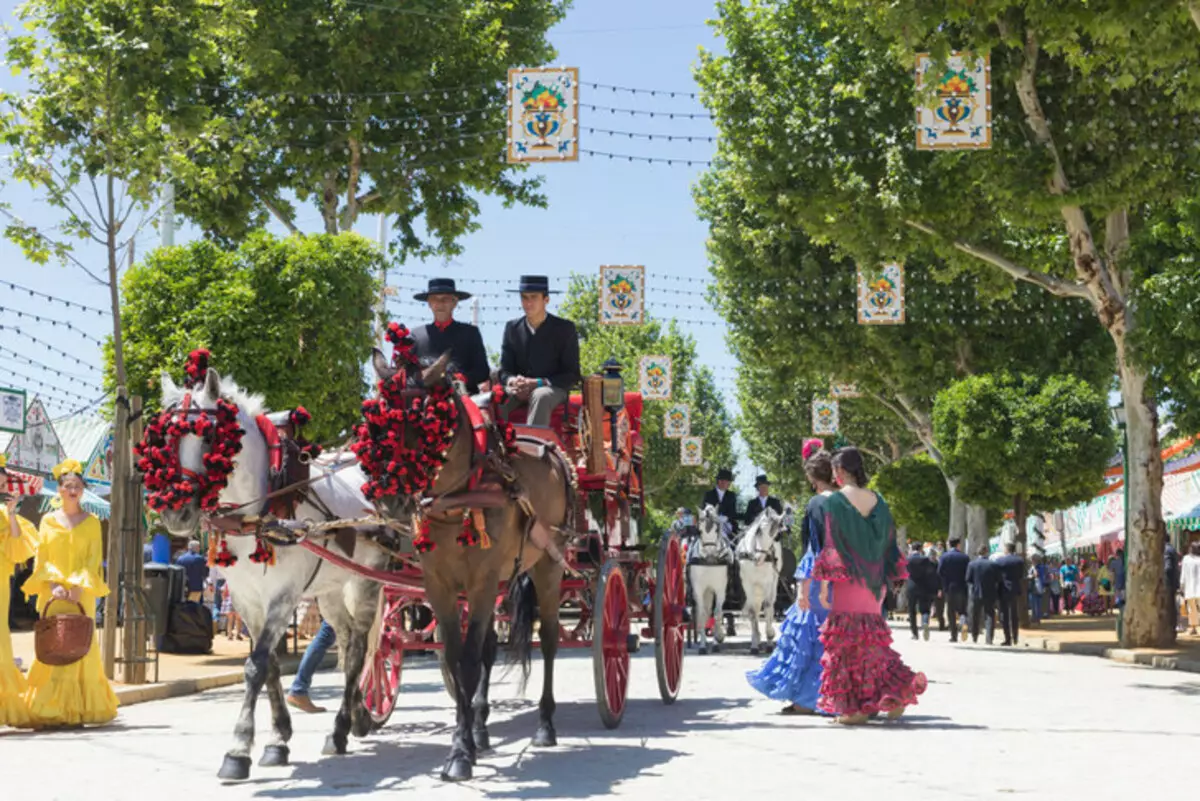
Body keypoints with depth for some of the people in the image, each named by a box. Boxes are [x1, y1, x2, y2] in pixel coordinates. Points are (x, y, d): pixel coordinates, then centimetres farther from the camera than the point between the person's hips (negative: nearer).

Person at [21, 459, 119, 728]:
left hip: (82, 593, -1)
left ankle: (76, 711, -4)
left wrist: (79, 586, -12)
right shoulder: (48, 521, 10)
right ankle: (47, 712, -3)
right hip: (53, 594, 1)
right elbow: (41, 558, 6)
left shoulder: (91, 522, 7)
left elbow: (94, 559, 2)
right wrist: (53, 584, -10)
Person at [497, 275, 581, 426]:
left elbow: (572, 375, -1)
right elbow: (504, 370, 12)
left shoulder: (564, 328, 1)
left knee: (541, 396, -39)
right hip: (519, 390, 3)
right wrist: (512, 381, -15)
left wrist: (539, 383, -16)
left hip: (553, 389, -3)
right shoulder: (512, 328, 10)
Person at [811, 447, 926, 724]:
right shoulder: (878, 501, 8)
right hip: (872, 585, 5)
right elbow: (887, 544, 11)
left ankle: (854, 707, 2)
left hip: (847, 583, -5)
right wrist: (883, 583, 17)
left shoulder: (836, 501, -9)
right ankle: (898, 691, 3)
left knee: (846, 642, 2)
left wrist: (823, 585, -9)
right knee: (871, 642, 15)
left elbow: (830, 546, -12)